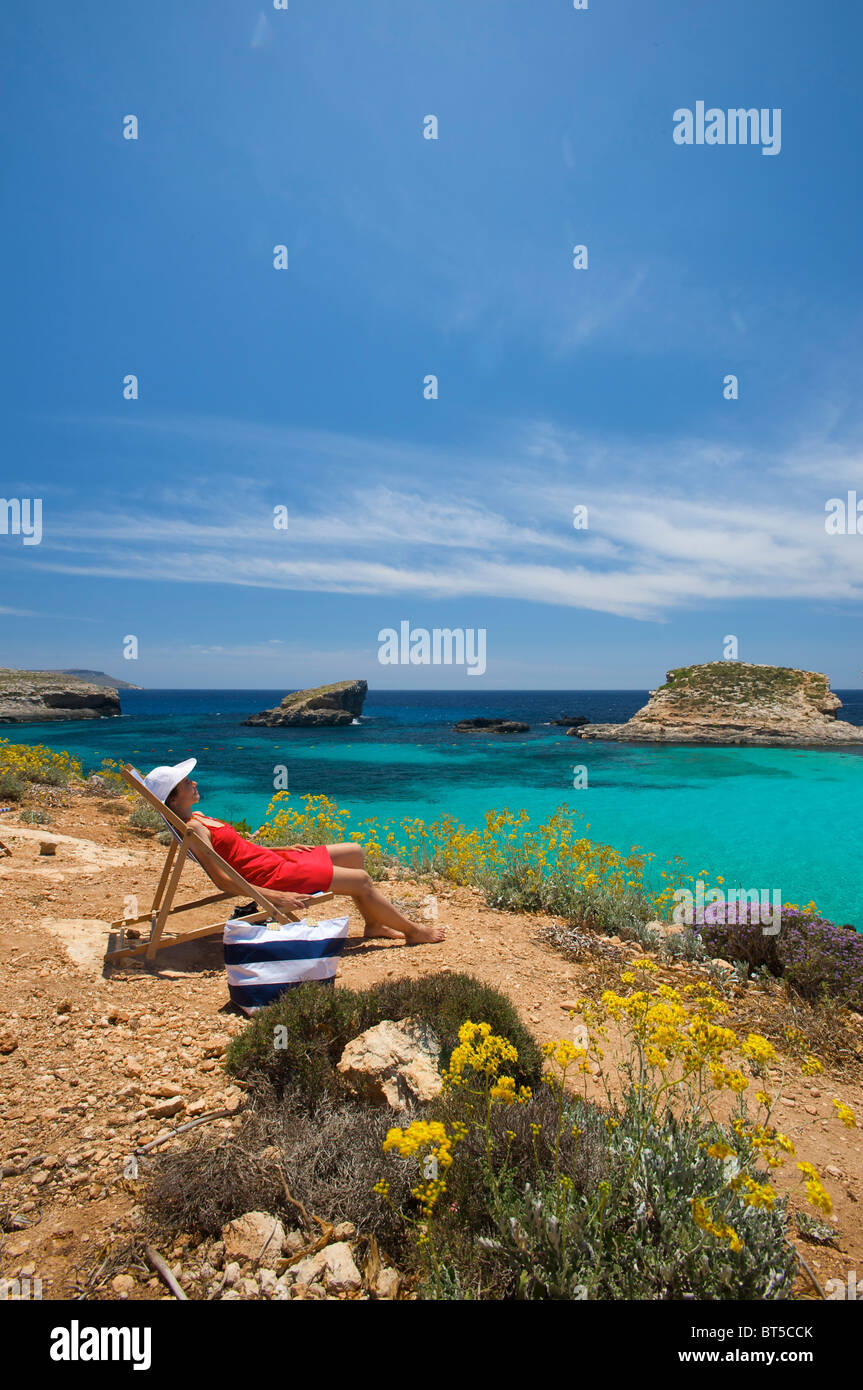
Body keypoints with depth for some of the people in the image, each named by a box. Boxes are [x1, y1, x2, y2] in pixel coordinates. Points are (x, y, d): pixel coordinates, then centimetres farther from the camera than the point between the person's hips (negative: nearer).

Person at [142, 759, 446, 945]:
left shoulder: (197, 818, 10)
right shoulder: (193, 828, -19)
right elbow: (222, 880, -24)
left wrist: (282, 848, 16)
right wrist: (274, 897, -26)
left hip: (274, 861, 10)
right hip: (272, 875, -10)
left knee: (354, 852, 14)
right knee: (362, 880, -5)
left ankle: (373, 924, 22)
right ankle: (414, 931, 11)